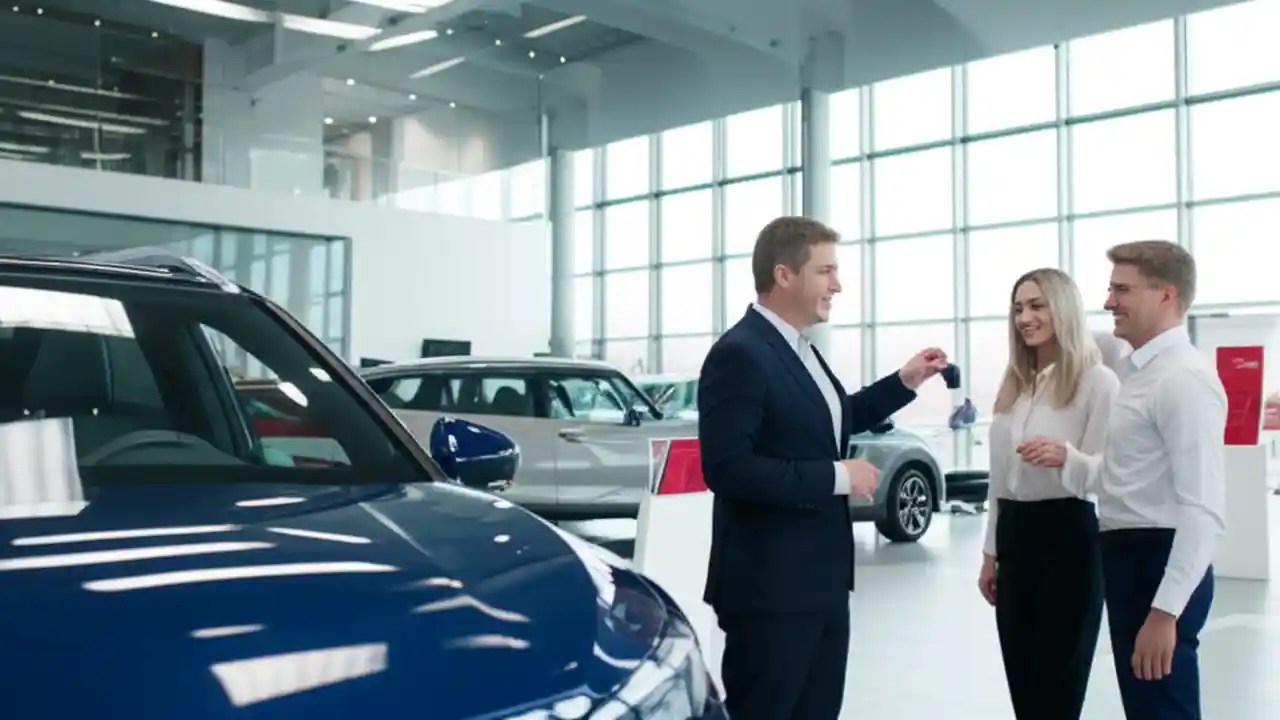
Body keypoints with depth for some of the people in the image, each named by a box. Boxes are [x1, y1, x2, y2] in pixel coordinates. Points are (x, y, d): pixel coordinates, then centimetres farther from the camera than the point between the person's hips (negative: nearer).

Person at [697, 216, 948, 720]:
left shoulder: (799, 349, 12)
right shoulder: (739, 355, -18)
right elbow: (726, 468, -26)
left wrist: (905, 381, 17)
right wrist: (838, 477, -22)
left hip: (820, 578, 10)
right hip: (769, 585, -10)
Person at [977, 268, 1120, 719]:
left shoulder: (1097, 380, -8)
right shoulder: (1013, 386, 13)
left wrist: (1066, 457, -33)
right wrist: (990, 552, 16)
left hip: (1069, 536, -7)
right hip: (1015, 535, 7)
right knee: (1021, 682, 11)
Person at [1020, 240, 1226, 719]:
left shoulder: (1183, 378, -17)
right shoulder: (1139, 371, 13)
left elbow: (1204, 511, -24)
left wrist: (1165, 610, -26)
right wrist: (1070, 458, 7)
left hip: (1159, 563, -10)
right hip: (1129, 557, 10)